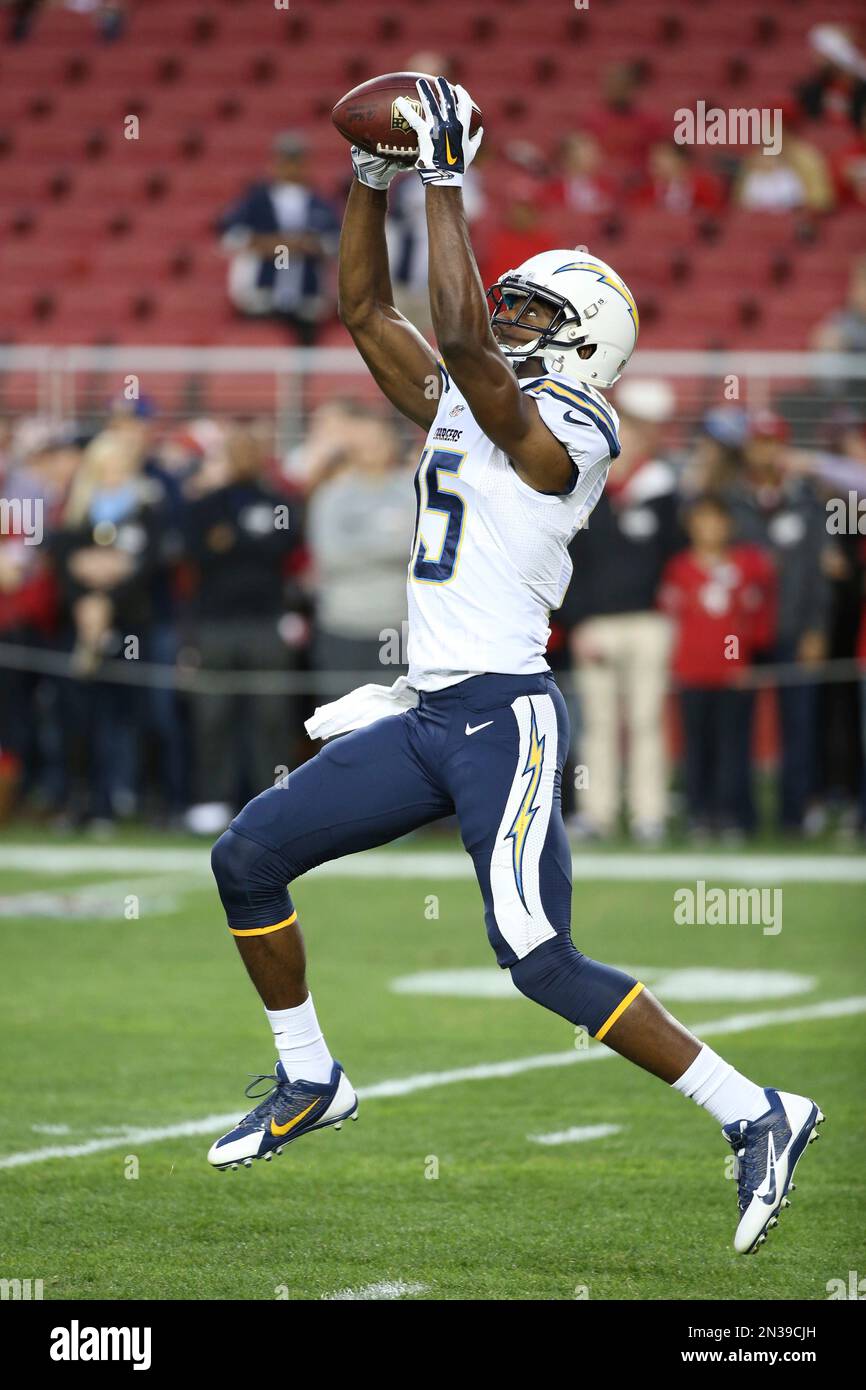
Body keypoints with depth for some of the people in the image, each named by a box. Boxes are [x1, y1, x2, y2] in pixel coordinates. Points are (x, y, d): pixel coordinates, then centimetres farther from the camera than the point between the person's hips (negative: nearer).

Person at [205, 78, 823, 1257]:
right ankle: (310, 1082, 24)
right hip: (429, 718, 9)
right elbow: (365, 311, 20)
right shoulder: (460, 412, 14)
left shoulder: (561, 436, -11)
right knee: (247, 859, 9)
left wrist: (447, 185, -19)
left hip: (505, 721, -9)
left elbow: (465, 340, -25)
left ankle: (755, 1115, -11)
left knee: (540, 960, -16)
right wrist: (373, 181, 11)